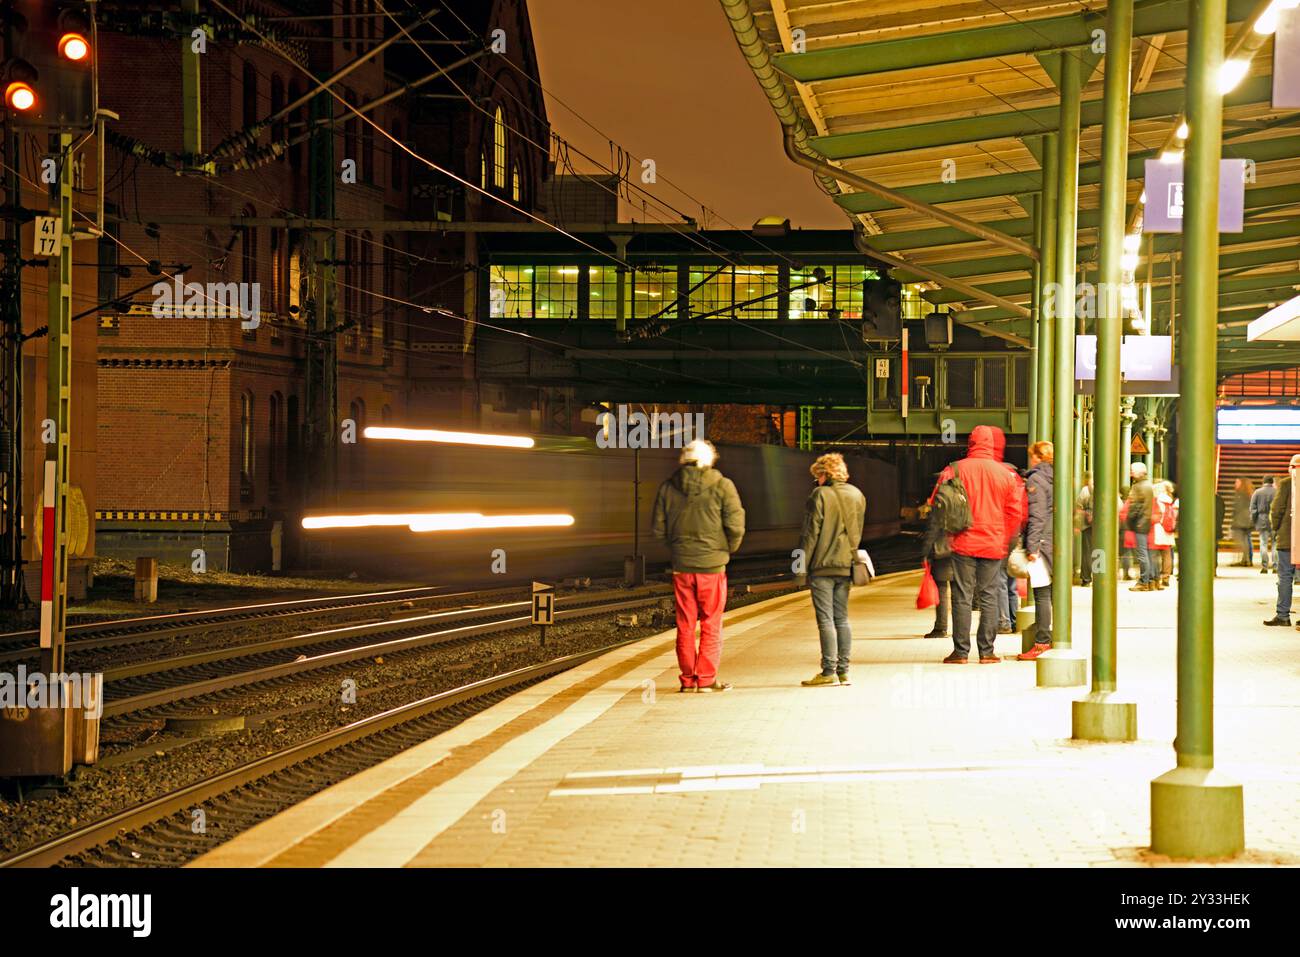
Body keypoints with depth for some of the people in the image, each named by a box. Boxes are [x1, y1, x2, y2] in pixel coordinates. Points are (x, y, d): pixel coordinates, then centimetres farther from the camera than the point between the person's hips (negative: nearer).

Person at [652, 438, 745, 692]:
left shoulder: (668, 487, 4)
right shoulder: (722, 486, -7)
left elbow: (658, 528, 5)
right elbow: (736, 525, -10)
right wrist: (729, 549, 8)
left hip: (681, 565, 3)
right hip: (712, 565, -3)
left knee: (685, 625, 10)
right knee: (711, 624, 4)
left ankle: (688, 678, 11)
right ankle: (706, 678, 2)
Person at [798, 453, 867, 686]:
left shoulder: (820, 495, -10)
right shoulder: (857, 496, 8)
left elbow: (811, 534, -10)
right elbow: (858, 532, 14)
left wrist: (803, 565, -5)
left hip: (822, 565, -6)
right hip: (846, 565, 6)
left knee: (826, 619, -4)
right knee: (842, 619, 11)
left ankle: (829, 671, -6)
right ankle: (843, 671, 10)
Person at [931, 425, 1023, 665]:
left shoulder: (954, 470, -5)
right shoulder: (1005, 474, 1)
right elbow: (1015, 512, 4)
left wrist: (946, 537, 10)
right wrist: (1004, 541, 15)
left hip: (962, 545, -2)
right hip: (993, 546, 2)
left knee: (962, 597, 2)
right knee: (989, 597, 7)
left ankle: (961, 651, 1)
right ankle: (987, 651, 7)